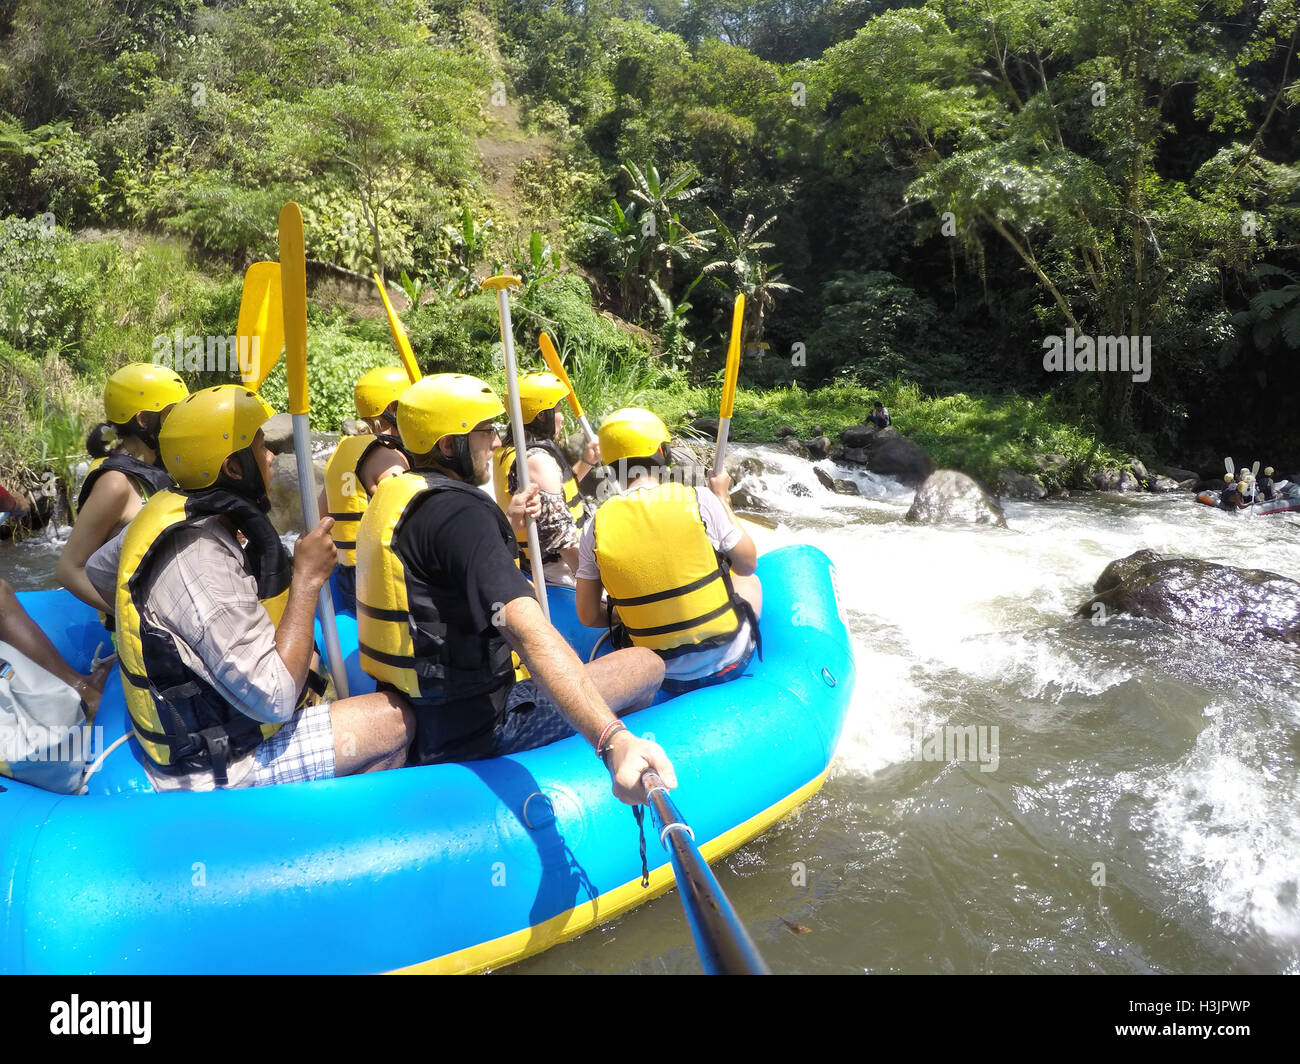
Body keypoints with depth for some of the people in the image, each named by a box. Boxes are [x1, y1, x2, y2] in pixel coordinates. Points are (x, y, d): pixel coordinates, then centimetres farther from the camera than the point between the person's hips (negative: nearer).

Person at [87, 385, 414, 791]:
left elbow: (98, 569, 22)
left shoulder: (167, 514, 0)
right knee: (396, 719, -12)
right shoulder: (201, 562, -30)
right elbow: (274, 698, -32)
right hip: (215, 767, -10)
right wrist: (308, 577, -25)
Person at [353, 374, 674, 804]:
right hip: (475, 733, -10)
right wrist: (613, 741, -48)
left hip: (414, 719, 10)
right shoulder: (458, 510, -23)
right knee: (646, 664, -1)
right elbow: (527, 631, -38)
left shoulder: (392, 497, 7)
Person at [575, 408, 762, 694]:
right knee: (749, 581, 28)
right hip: (729, 662, -3)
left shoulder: (597, 526, -8)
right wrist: (723, 499, 10)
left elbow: (588, 617, -2)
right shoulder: (698, 501, -16)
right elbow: (748, 565, -1)